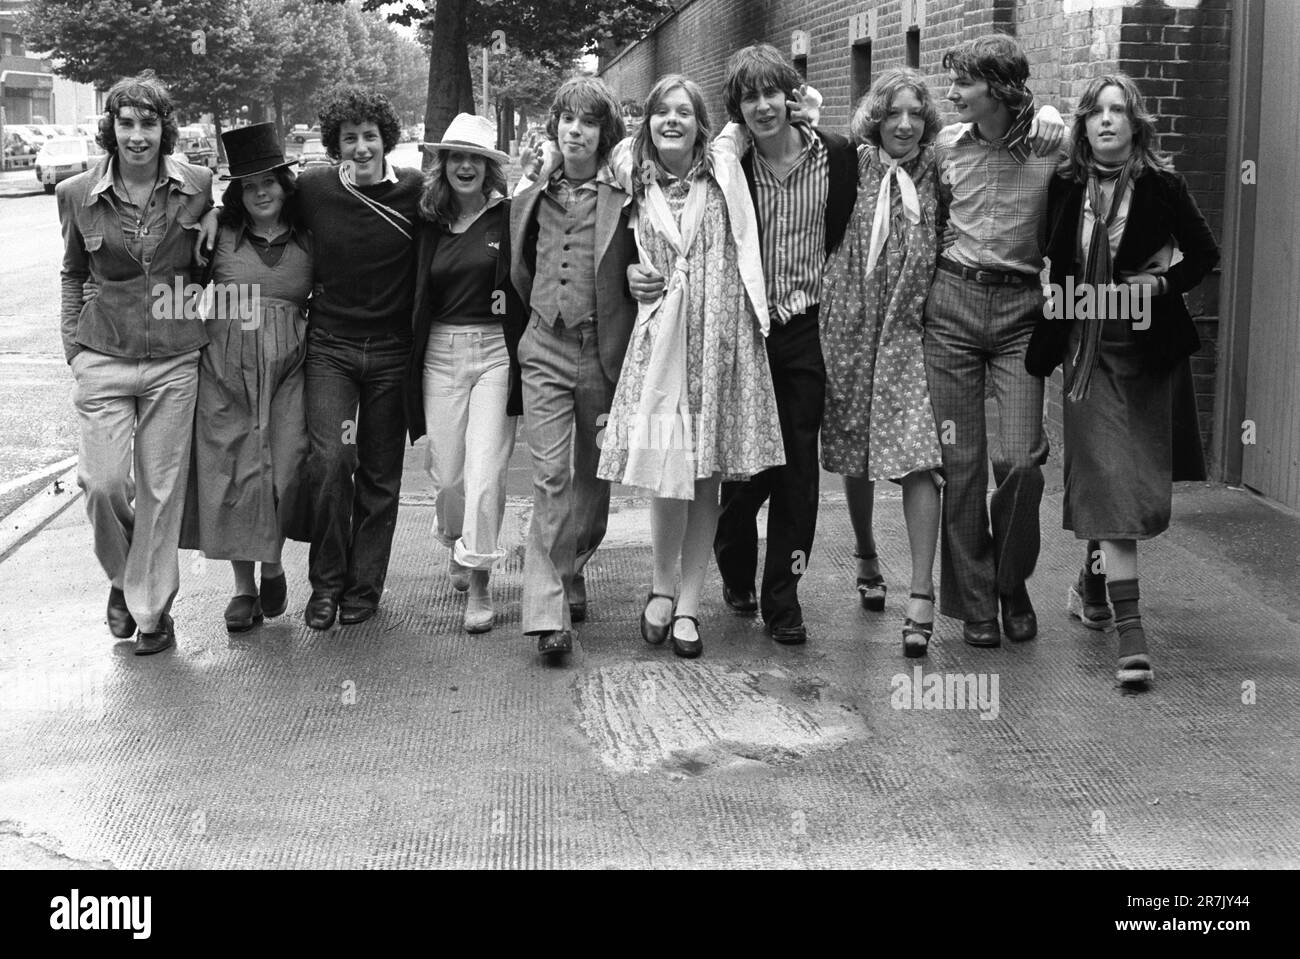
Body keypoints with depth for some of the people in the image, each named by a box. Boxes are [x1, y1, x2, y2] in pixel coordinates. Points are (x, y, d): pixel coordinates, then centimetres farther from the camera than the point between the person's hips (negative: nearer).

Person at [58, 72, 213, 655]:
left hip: (175, 361, 0)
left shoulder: (197, 186, -3)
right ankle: (123, 577, 25)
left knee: (161, 489, 3)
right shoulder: (78, 194, -1)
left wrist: (205, 321, 6)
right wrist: (72, 344, 7)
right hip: (103, 359, 0)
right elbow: (73, 273, 12)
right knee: (103, 482, -5)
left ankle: (151, 609, 18)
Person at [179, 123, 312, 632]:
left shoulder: (307, 241, 6)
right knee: (231, 474, 0)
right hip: (226, 367, 0)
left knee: (284, 470, -6)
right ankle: (244, 587, 13)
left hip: (287, 369, 0)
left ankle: (272, 565, 21)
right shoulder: (220, 236, 2)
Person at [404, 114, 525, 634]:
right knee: (447, 473, 7)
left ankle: (480, 582, 3)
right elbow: (417, 299, 14)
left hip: (496, 351, -3)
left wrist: (522, 363, -11)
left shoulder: (509, 218, -2)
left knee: (485, 472, -8)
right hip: (440, 353, 3)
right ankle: (455, 544, 37)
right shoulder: (430, 223, 9)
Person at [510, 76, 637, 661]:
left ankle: (571, 571, 34)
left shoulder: (623, 197, -4)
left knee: (593, 475, 12)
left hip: (604, 351, -1)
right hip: (545, 349, 2)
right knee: (550, 476, -8)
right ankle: (549, 612, -11)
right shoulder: (533, 198, 8)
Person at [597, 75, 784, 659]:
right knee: (669, 467, -9)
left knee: (707, 473, 3)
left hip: (718, 334, 0)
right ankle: (664, 586, 12)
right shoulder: (636, 184, 9)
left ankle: (688, 602, 12)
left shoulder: (722, 173, 6)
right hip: (660, 334, 0)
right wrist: (637, 278, 7)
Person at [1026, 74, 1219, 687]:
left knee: (1134, 478, 8)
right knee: (1108, 480, -8)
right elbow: (1053, 264, 12)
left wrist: (1162, 283, -10)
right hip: (1087, 351, 0)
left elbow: (1205, 253, 5)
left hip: (1146, 350, 0)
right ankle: (1130, 632, -9)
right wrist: (1048, 342, 2)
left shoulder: (1161, 187, -3)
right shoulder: (1067, 189, 2)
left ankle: (1095, 576, 37)